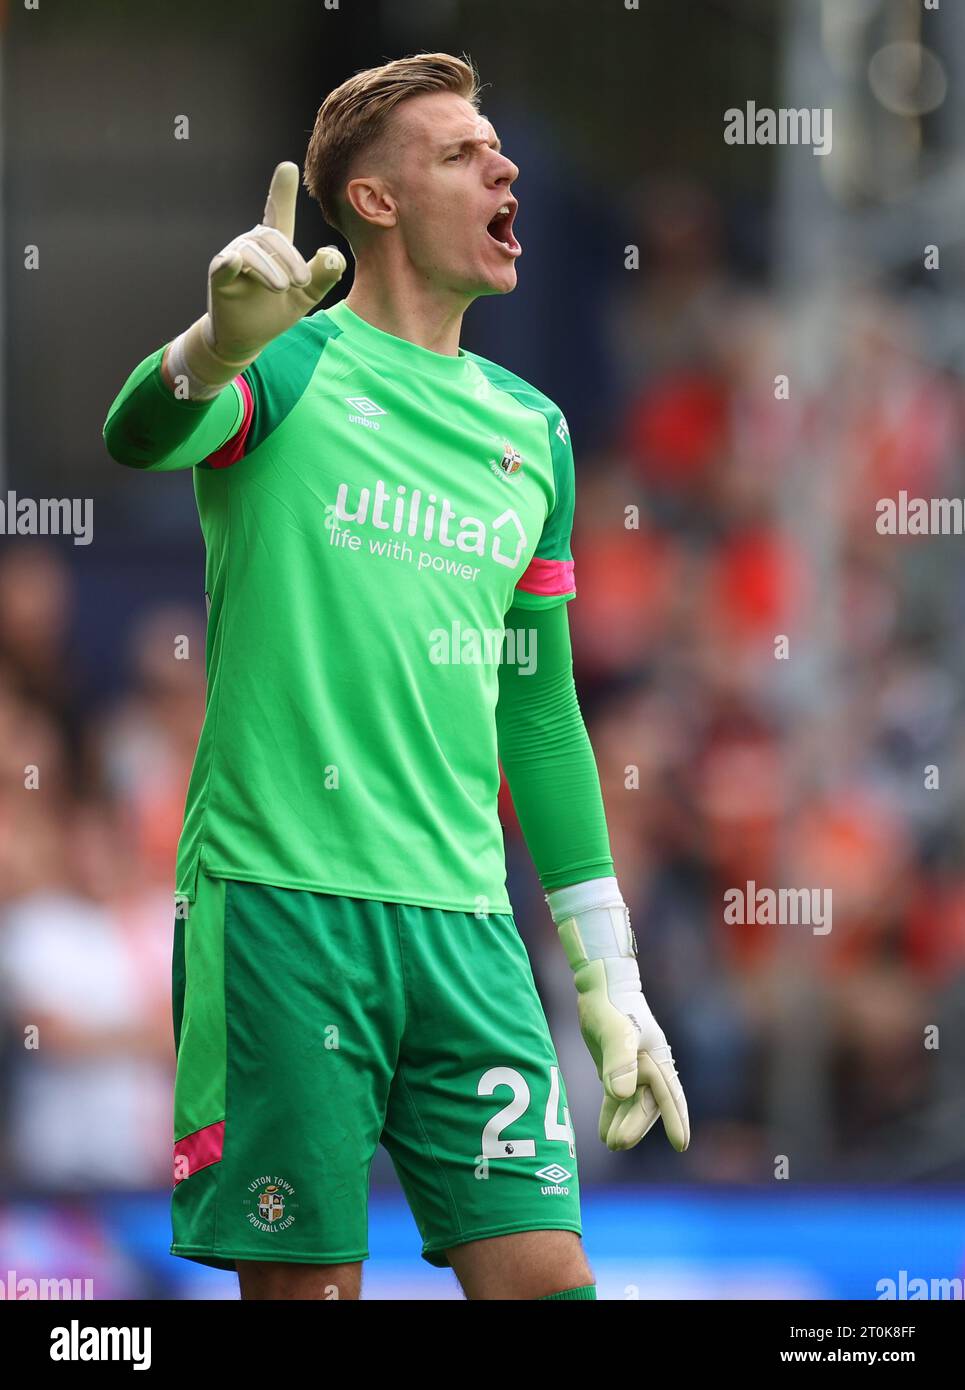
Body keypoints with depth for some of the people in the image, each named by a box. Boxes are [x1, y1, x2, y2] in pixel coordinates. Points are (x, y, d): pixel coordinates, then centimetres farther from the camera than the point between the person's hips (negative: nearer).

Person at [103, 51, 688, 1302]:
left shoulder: (533, 428, 16)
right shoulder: (290, 364, 0)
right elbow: (138, 436, -23)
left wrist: (608, 983, 18)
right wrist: (217, 346, -46)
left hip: (464, 919, 5)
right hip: (278, 903, -5)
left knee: (545, 1274, -5)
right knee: (307, 1283, -4)